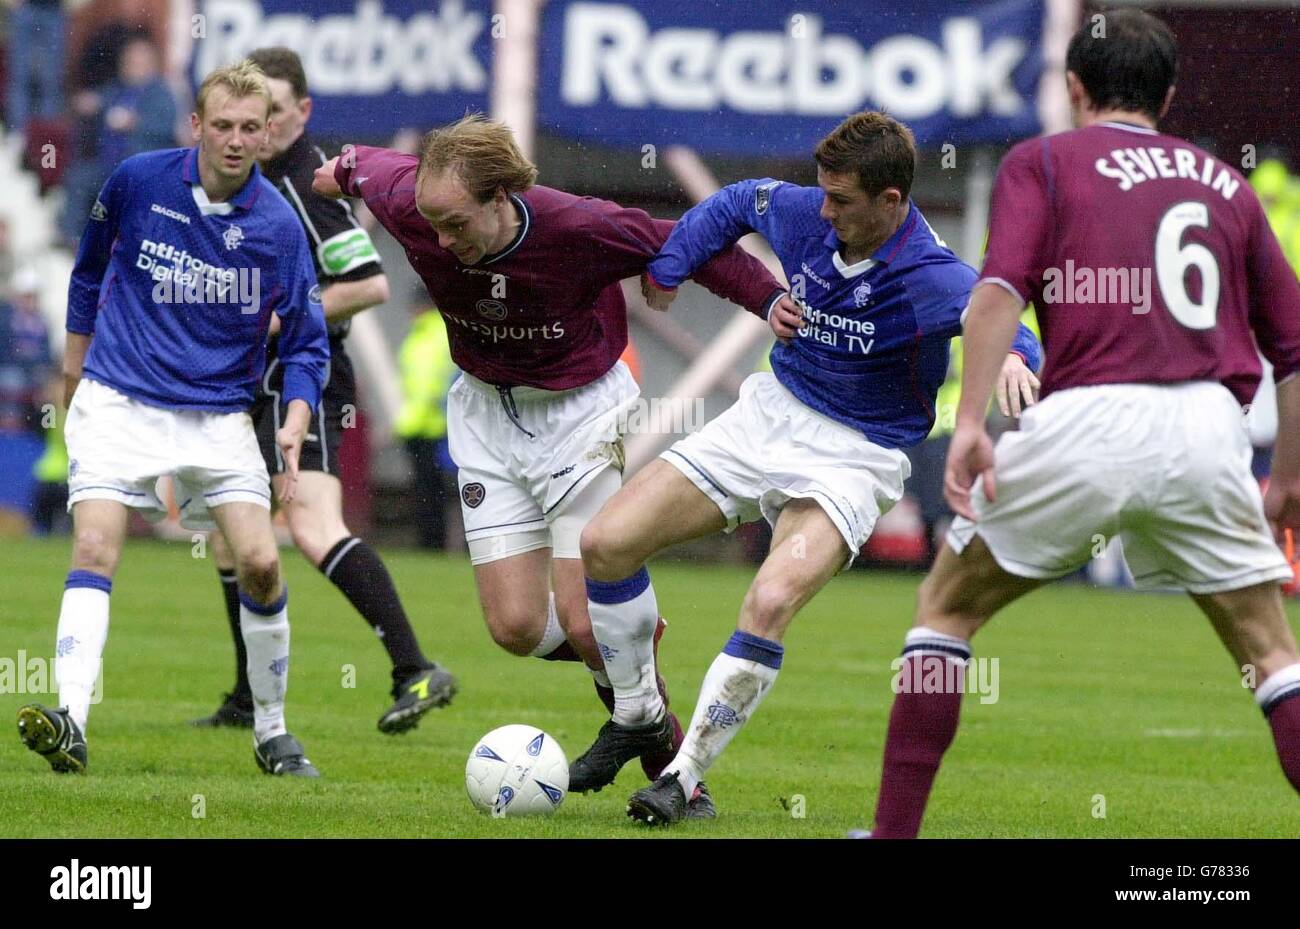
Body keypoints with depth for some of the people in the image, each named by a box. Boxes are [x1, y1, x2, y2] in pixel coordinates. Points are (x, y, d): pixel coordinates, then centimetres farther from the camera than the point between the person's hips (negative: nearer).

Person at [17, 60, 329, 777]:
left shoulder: (278, 226, -6)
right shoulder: (137, 182, -5)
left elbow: (305, 341, 2)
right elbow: (90, 267, 15)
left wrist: (295, 425, -14)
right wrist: (76, 360, 19)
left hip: (219, 415, 1)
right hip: (119, 401, -1)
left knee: (260, 563, -9)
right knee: (95, 550, -18)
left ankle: (272, 731, 9)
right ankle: (70, 721, -28)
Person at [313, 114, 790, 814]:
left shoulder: (581, 229, -30)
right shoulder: (406, 206, -20)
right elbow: (373, 167, 4)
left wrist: (773, 300, -20)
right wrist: (341, 170, 25)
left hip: (582, 409, -4)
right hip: (485, 411, 4)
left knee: (585, 622, -12)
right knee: (516, 627, -5)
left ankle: (671, 768, 6)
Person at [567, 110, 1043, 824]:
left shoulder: (933, 278, -23)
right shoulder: (802, 212, -6)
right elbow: (735, 203, 16)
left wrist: (1013, 357, -64)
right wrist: (664, 272, 12)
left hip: (853, 459, -6)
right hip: (768, 414, 6)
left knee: (770, 604, -31)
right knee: (605, 543, -6)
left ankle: (683, 776, -15)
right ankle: (635, 716, 17)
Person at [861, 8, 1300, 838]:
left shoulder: (1043, 161, 13)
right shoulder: (1225, 181, 22)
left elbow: (1000, 288, -6)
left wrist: (970, 421, -12)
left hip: (1089, 422, -2)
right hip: (1209, 425, 2)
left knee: (946, 606, 15)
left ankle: (895, 832, 10)